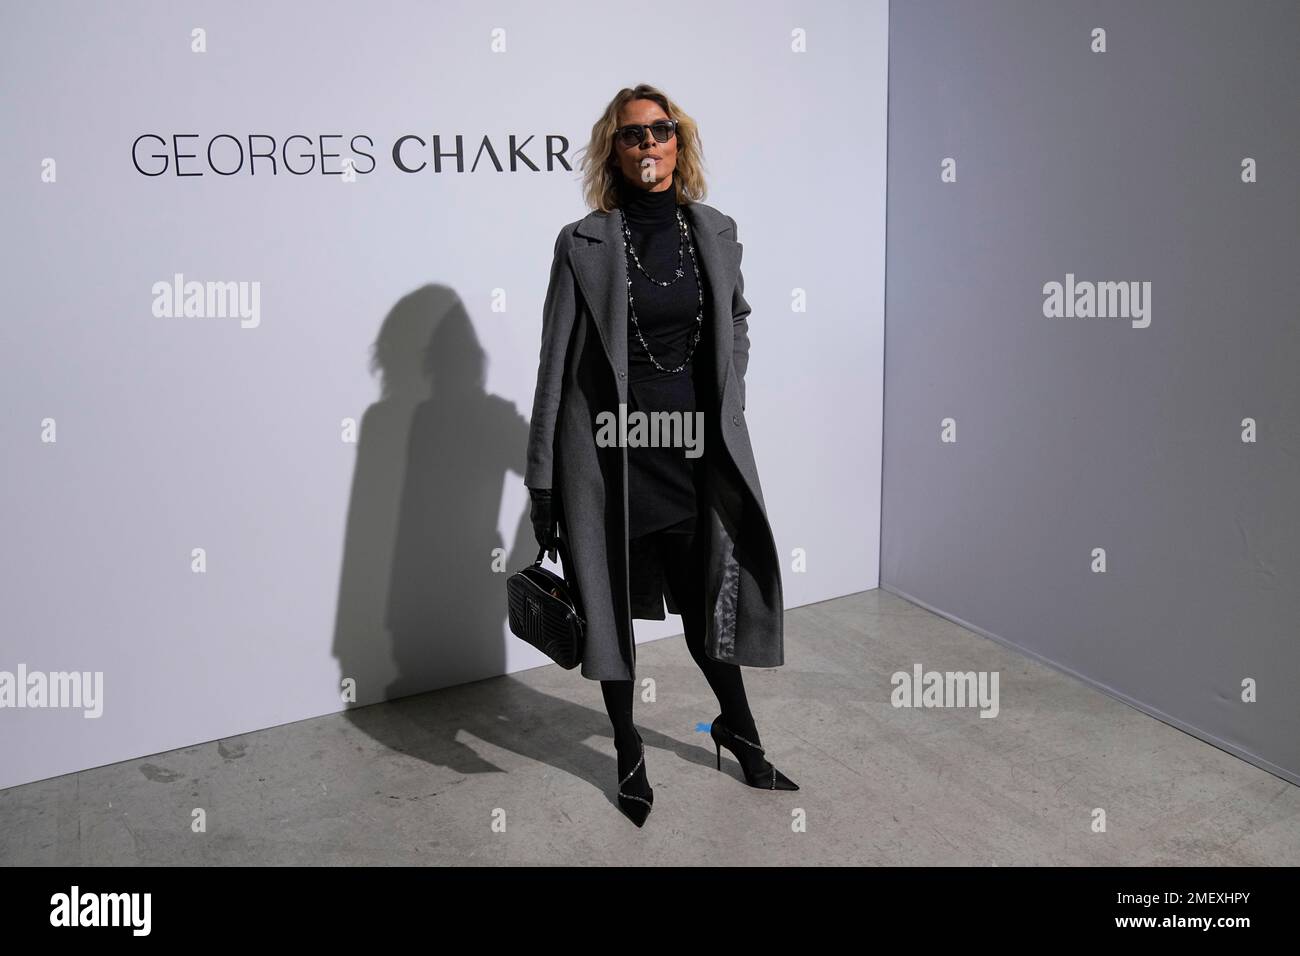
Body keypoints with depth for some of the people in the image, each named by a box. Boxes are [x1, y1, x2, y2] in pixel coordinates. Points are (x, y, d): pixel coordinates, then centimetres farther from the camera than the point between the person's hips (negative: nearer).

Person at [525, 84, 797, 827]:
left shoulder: (716, 232, 5)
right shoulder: (583, 243, -6)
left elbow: (737, 321, 23)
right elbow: (557, 364, -6)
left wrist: (730, 405, 12)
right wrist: (543, 485, -7)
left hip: (697, 445, 3)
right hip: (611, 450, -2)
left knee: (710, 596, 12)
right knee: (614, 602, 9)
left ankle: (738, 728, 36)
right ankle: (629, 752, 29)